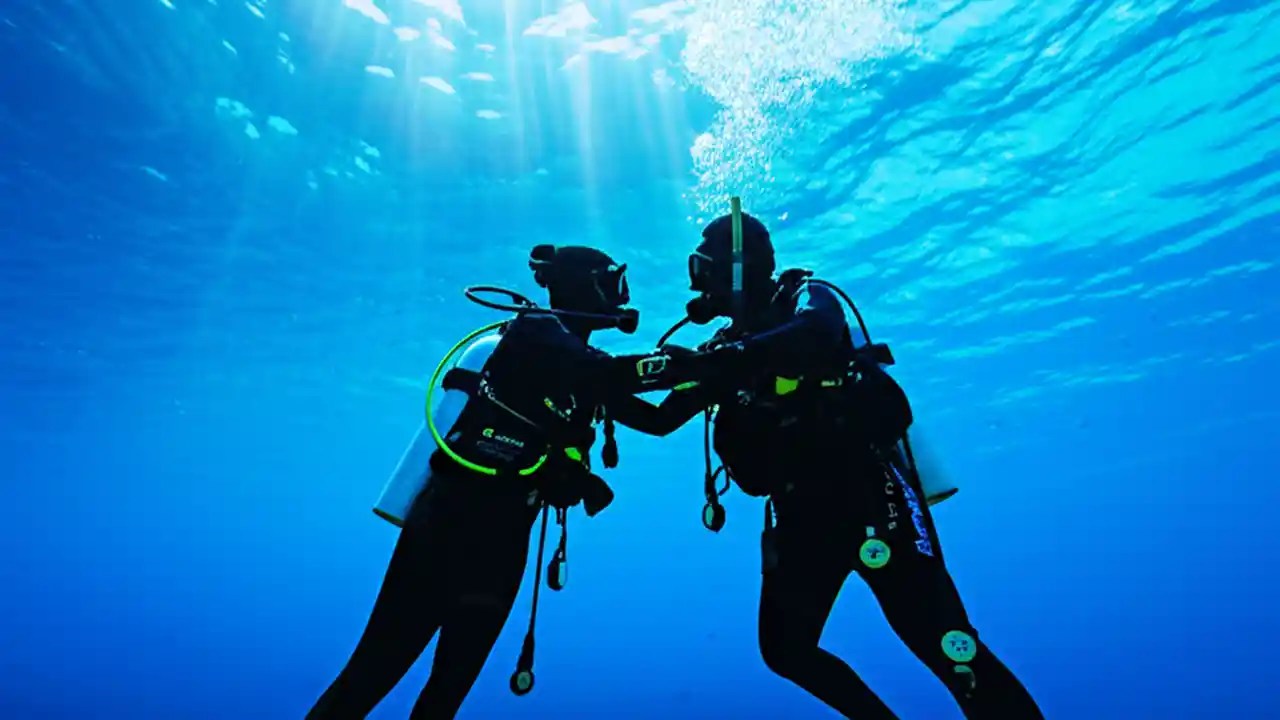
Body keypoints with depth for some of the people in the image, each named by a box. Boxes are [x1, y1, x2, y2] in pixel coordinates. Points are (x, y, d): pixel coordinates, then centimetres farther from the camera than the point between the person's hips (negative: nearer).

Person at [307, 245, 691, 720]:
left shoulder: (575, 364, 15)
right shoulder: (538, 335, -10)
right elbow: (611, 374, -26)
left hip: (501, 536, 8)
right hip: (452, 520, -8)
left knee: (453, 680, 18)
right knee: (376, 670, 3)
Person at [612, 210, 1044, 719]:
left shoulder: (805, 297, -3)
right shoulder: (724, 349, 13)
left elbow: (815, 337, -29)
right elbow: (660, 420, 13)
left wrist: (713, 362, -37)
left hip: (865, 492, -6)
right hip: (801, 514, 7)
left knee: (946, 648, -10)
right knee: (784, 649, 11)